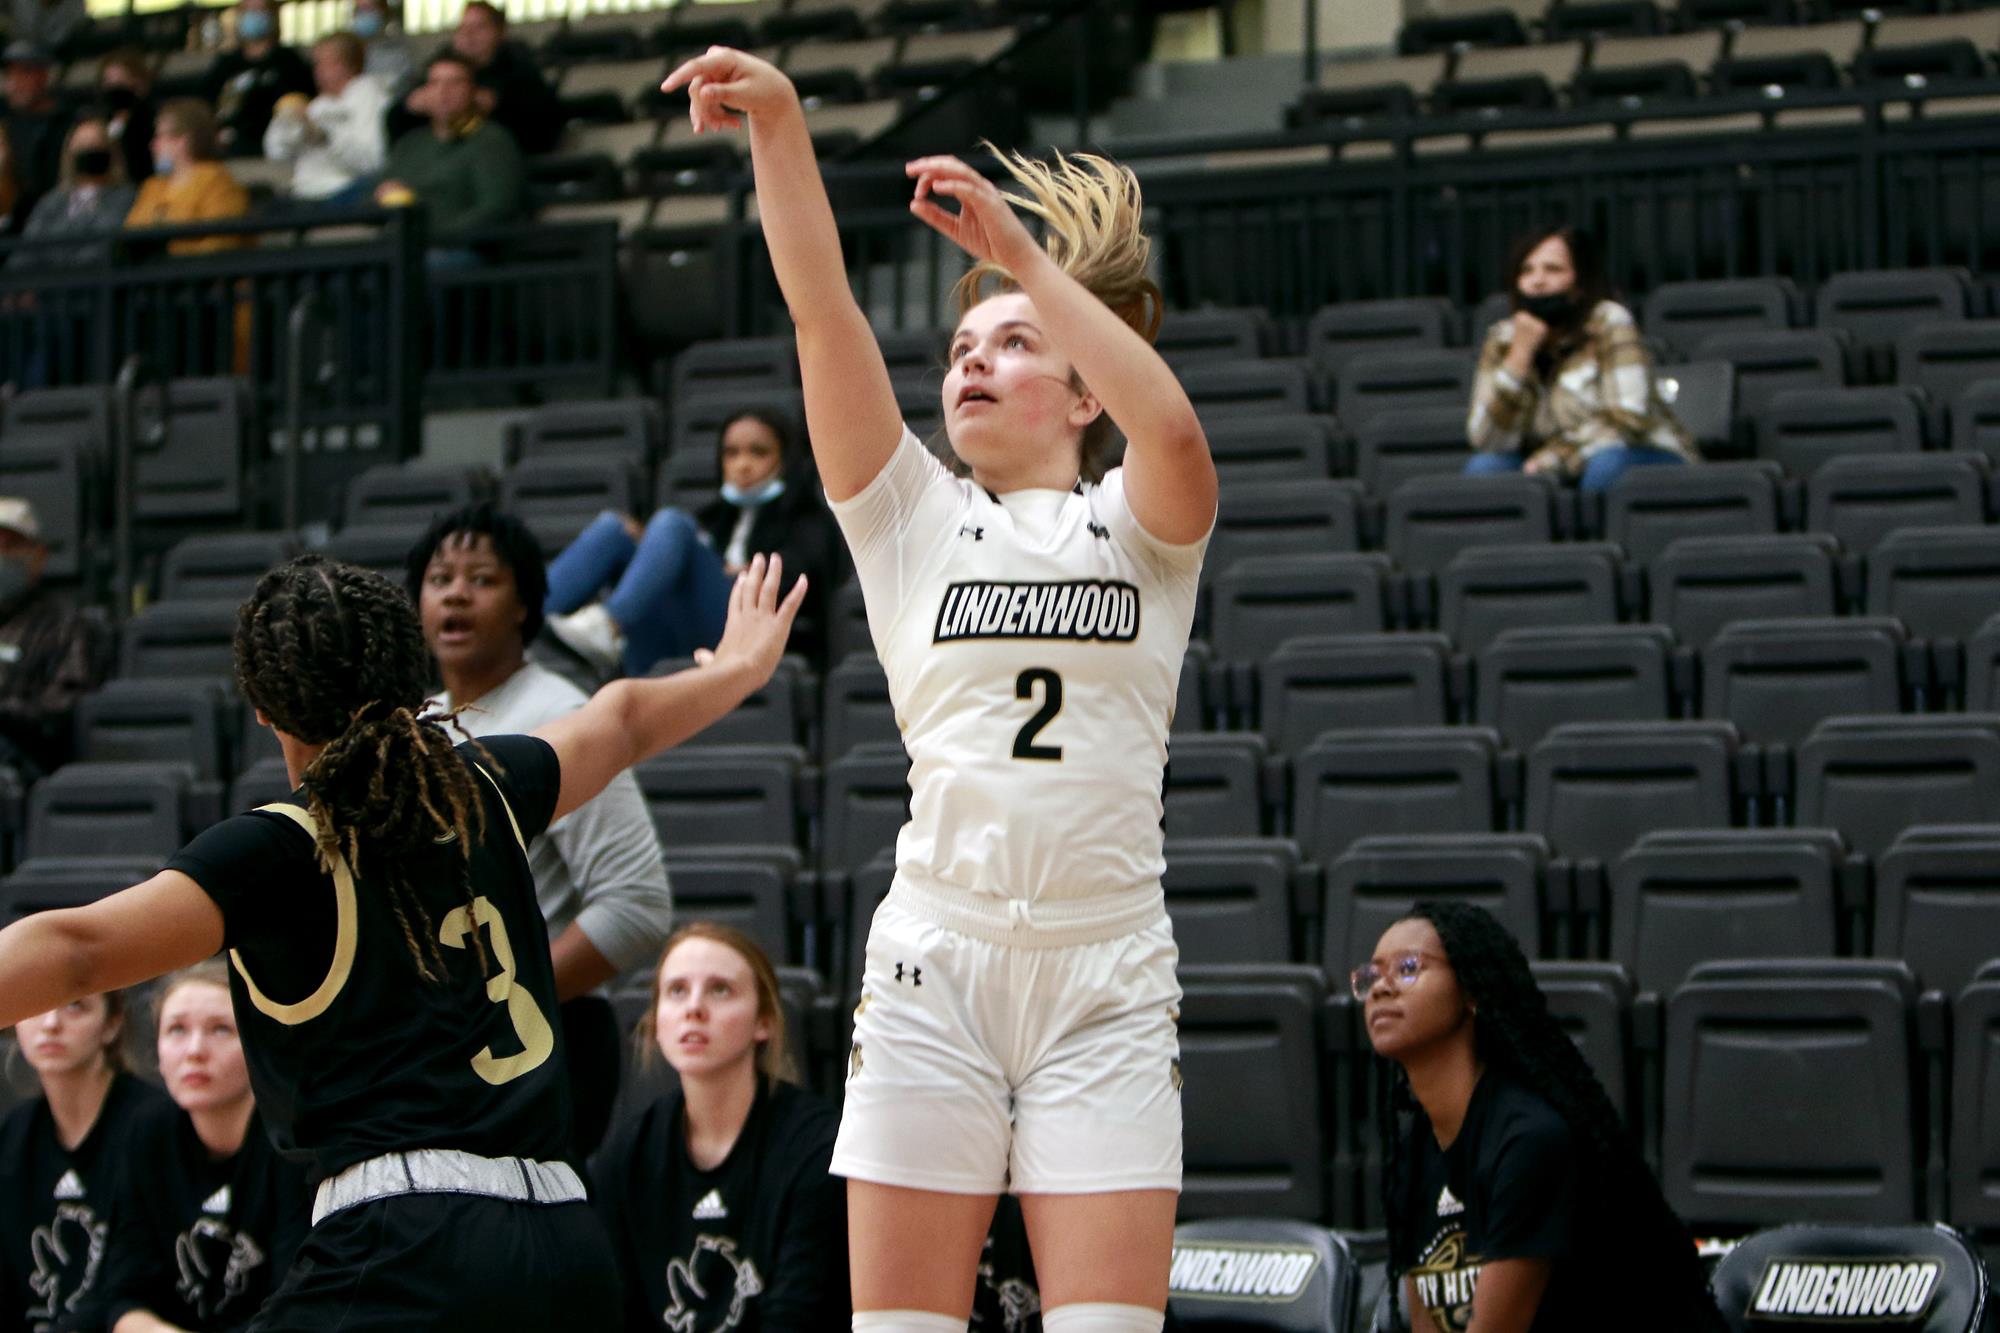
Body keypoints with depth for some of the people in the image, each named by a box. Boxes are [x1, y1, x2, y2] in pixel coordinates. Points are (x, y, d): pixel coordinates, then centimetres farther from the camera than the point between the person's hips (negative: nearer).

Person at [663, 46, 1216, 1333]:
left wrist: (1025, 256, -17)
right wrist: (778, 123, -14)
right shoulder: (910, 516, 11)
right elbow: (824, 312, -2)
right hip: (936, 965, 1)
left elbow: (1172, 428, -15)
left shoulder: (1141, 525, 9)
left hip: (1108, 973, -1)